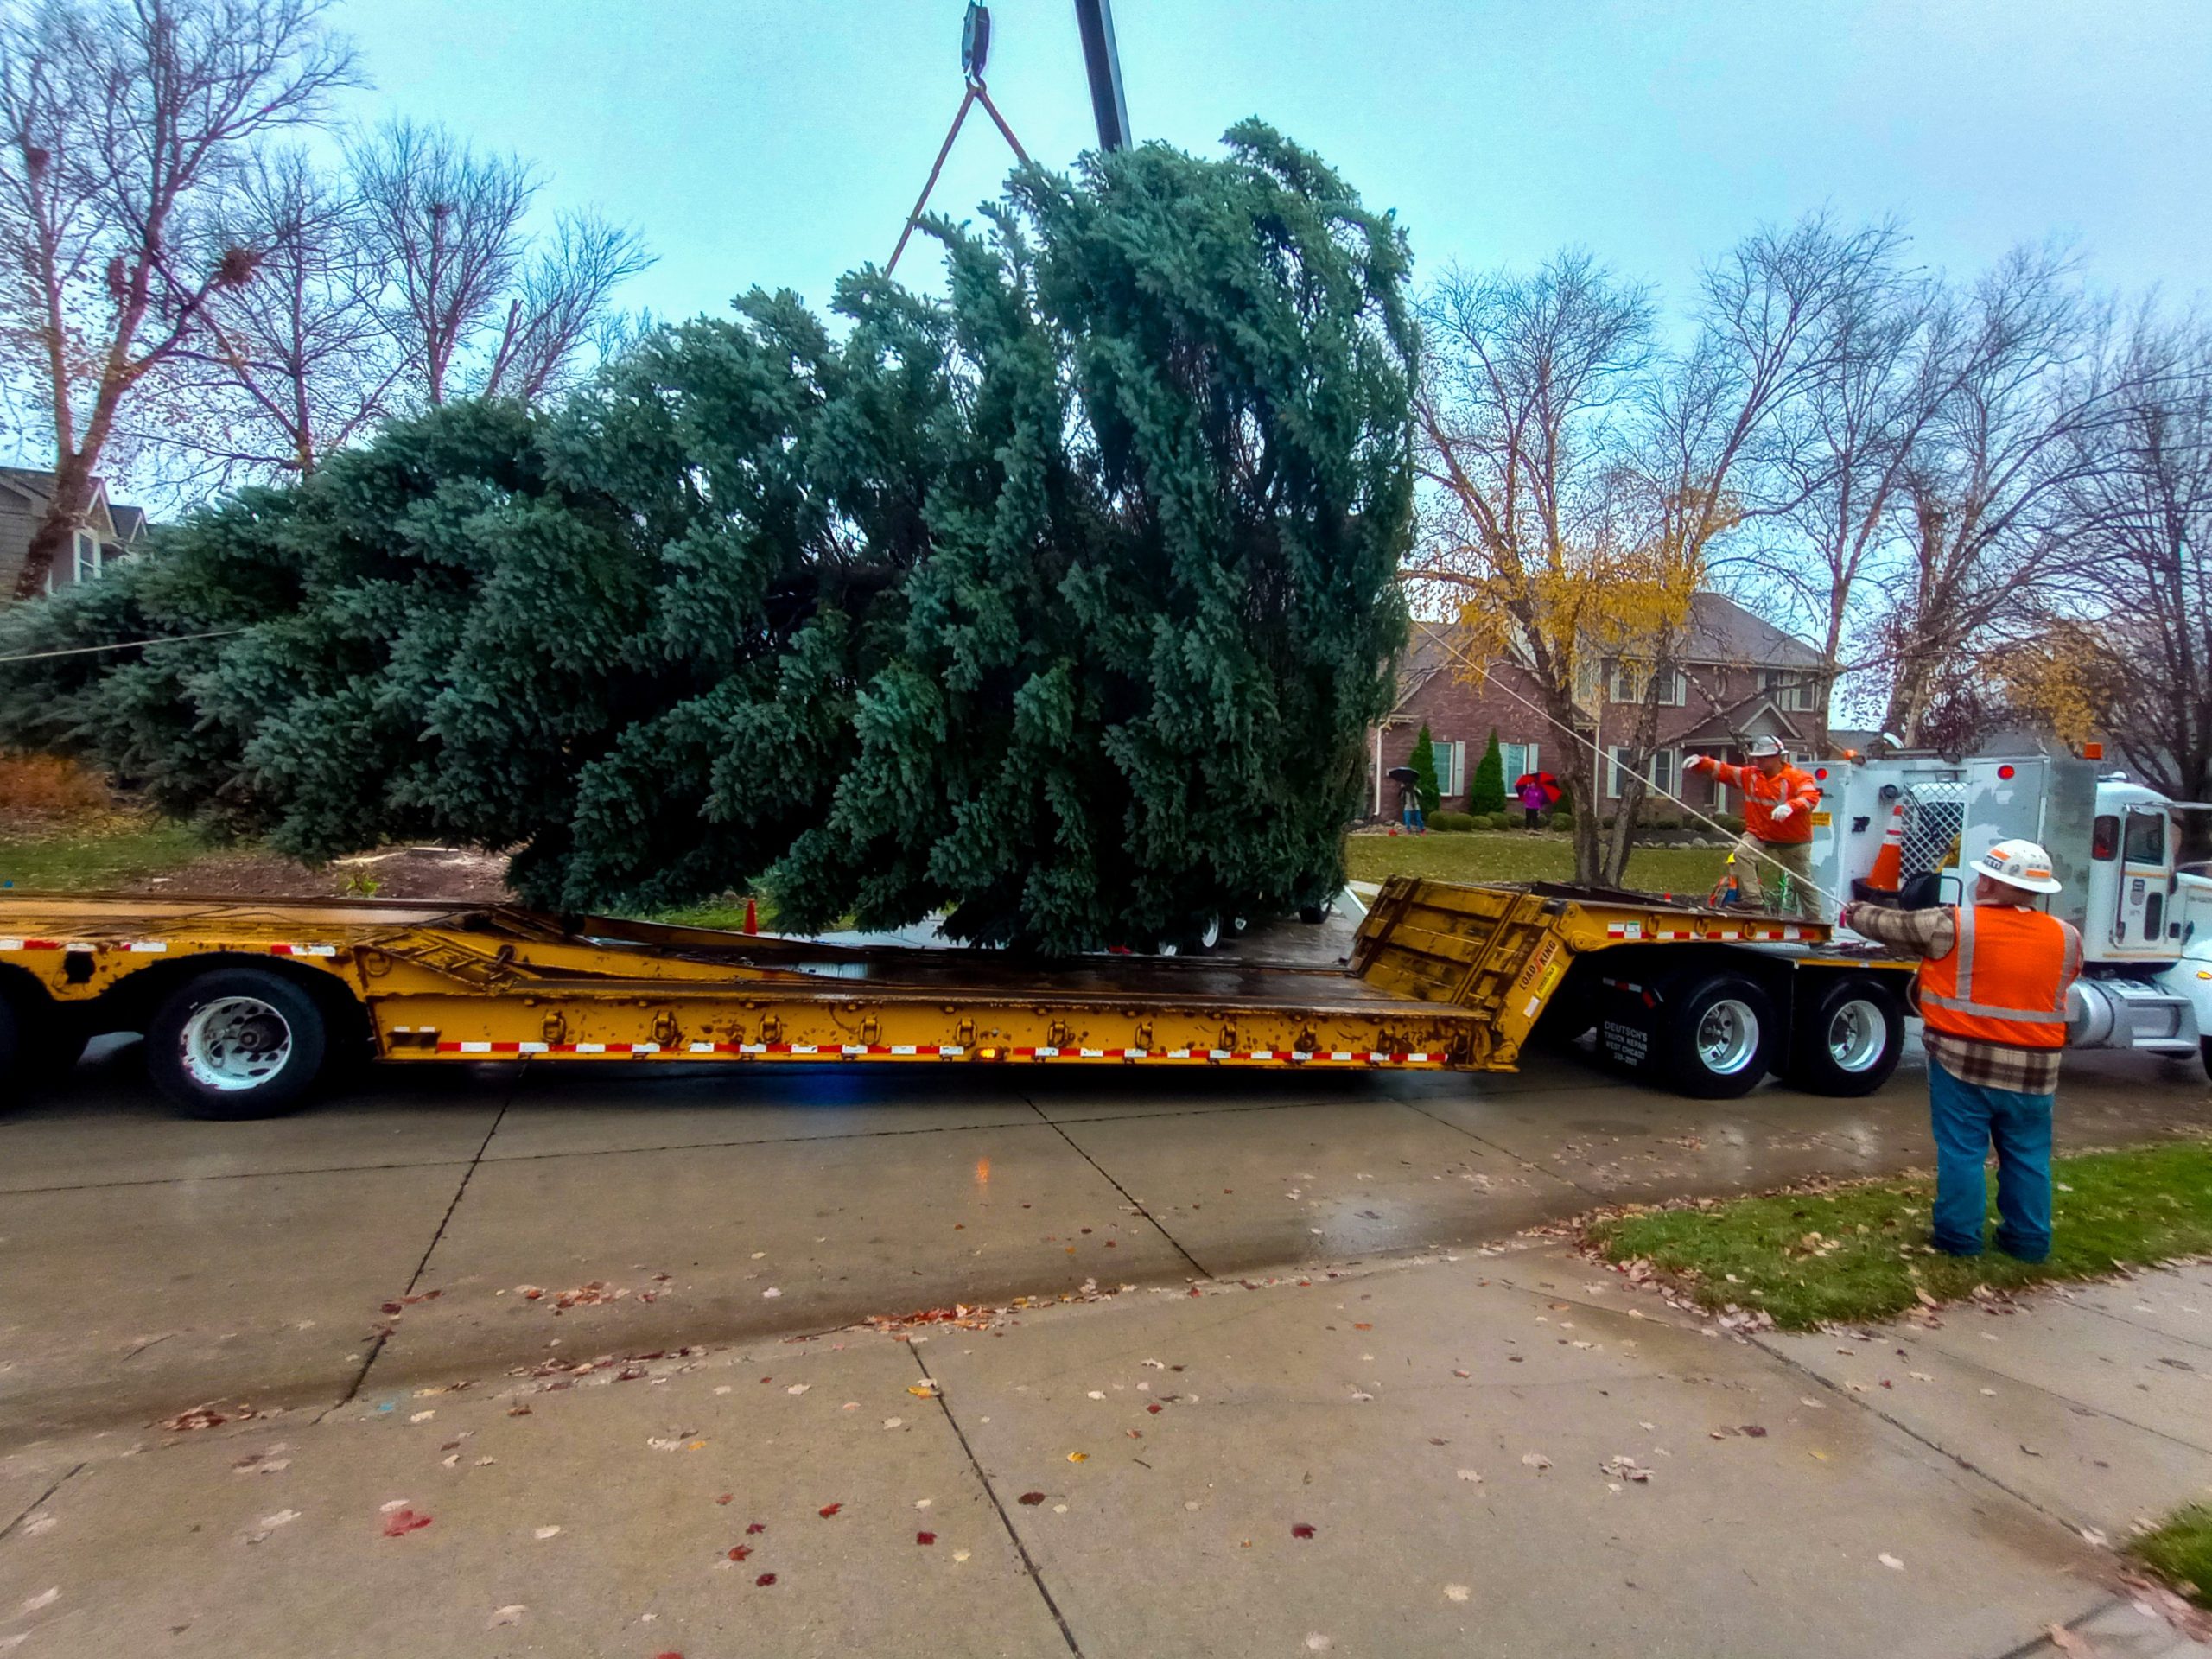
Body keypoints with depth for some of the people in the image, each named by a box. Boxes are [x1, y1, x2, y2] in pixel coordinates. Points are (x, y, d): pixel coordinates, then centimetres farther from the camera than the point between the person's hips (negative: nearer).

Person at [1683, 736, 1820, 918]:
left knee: (1803, 883, 10)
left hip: (1794, 842, -3)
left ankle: (1813, 921, 25)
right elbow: (1723, 770, -2)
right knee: (1742, 853, -28)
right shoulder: (1751, 775, 0)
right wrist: (1701, 762, -21)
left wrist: (1790, 806, -51)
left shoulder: (1798, 777, -14)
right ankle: (1754, 901, -27)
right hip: (1760, 836, 3)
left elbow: (1811, 797, -30)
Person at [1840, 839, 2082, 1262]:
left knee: (1961, 1153, 6)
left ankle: (1959, 1235, 13)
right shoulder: (2067, 938, 2)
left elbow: (1892, 924, 0)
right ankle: (2028, 1239, 25)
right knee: (2028, 1158, 15)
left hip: (1962, 1064, -4)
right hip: (2033, 1071, 4)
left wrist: (1853, 914, 20)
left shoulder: (1952, 925, -13)